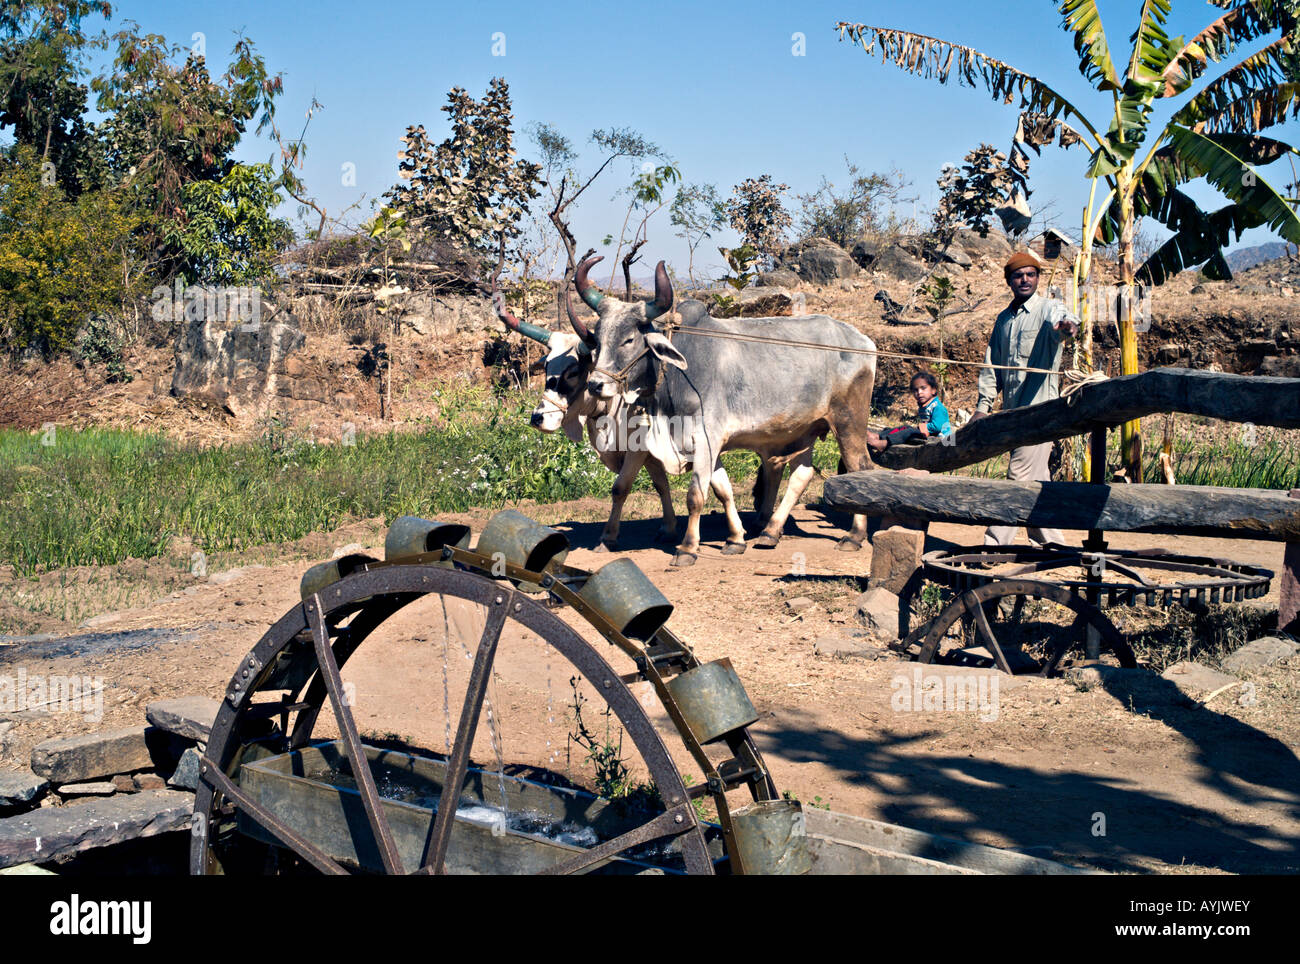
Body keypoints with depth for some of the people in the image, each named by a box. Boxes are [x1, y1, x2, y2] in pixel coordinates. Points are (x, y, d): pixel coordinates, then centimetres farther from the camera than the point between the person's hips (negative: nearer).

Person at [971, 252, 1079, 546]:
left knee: (1021, 476, -10)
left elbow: (1060, 320, -27)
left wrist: (1067, 325, -51)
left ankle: (995, 543, -9)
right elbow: (991, 365, 17)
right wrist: (983, 405, 9)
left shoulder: (1048, 309, -3)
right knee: (1036, 479, 12)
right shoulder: (1004, 319, 16)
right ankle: (1049, 541, 20)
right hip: (1012, 410, 7)